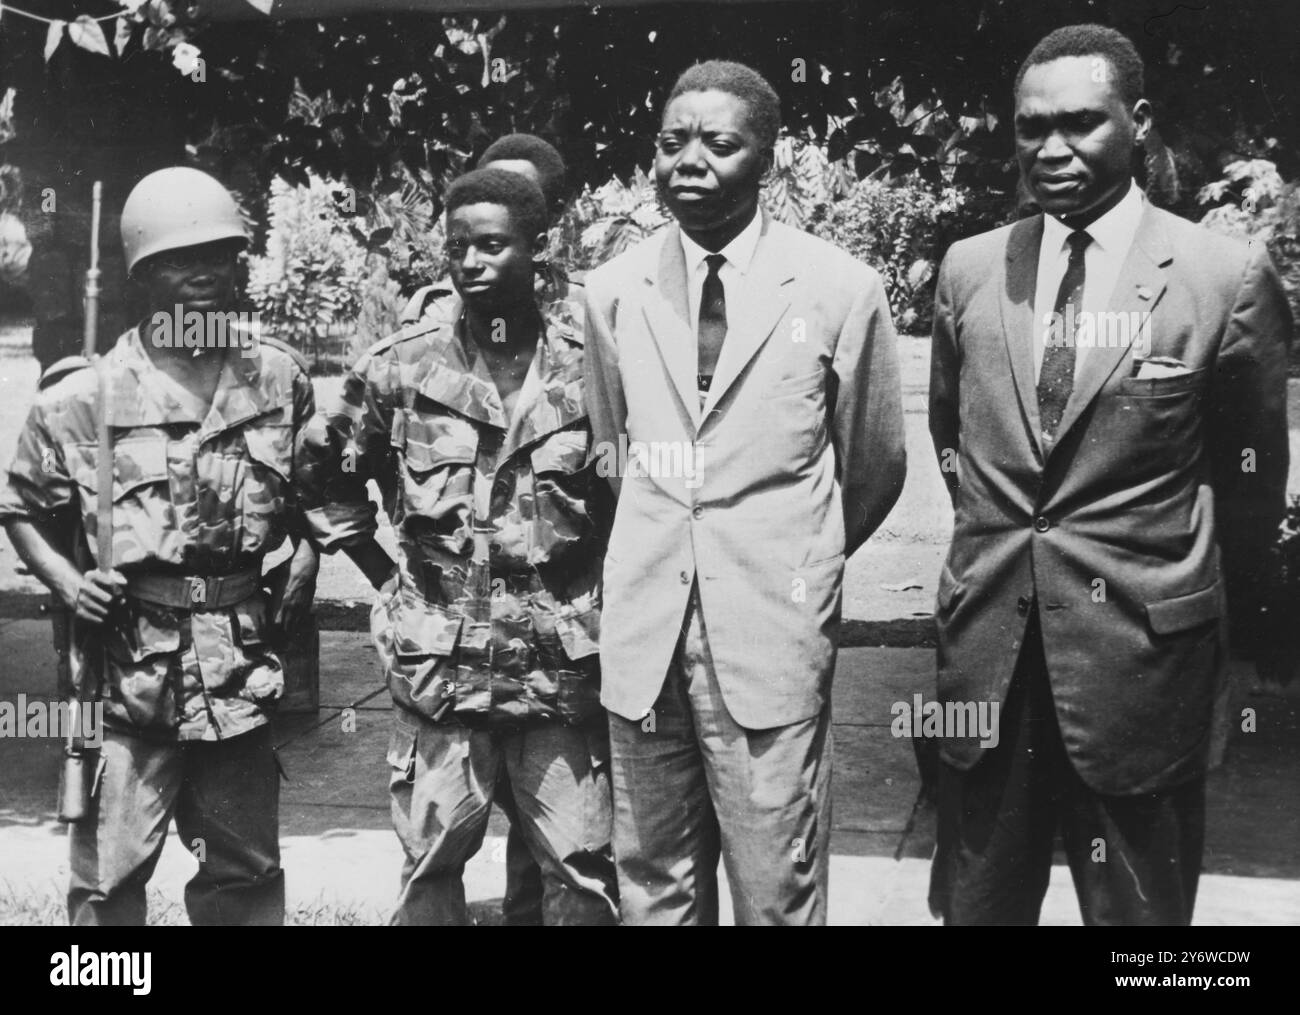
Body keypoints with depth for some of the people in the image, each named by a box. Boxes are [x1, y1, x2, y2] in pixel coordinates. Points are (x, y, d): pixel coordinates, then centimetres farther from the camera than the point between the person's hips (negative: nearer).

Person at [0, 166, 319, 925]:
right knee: (110, 878, 4)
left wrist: (306, 552, 1)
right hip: (130, 672, -3)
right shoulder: (85, 398, -5)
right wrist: (68, 581, -9)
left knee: (247, 875, 15)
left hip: (243, 670, 3)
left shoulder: (281, 383, 5)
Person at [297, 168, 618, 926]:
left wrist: (606, 586, 1)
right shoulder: (402, 366, -1)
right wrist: (385, 575, 8)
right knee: (431, 866, 11)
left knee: (584, 870, 7)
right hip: (439, 665, 1)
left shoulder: (593, 358, -3)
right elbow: (326, 472, 12)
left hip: (564, 666, 0)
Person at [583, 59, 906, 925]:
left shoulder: (840, 288, -5)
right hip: (643, 629, 3)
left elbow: (875, 464, 9)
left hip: (773, 631, -3)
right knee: (653, 885, 13)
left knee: (778, 894, 4)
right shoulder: (613, 290, 4)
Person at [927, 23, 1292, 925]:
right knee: (977, 901, 15)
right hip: (987, 640, 3)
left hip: (1142, 647, -3)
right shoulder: (970, 269, 3)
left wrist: (1220, 613, 13)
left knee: (1136, 904, 12)